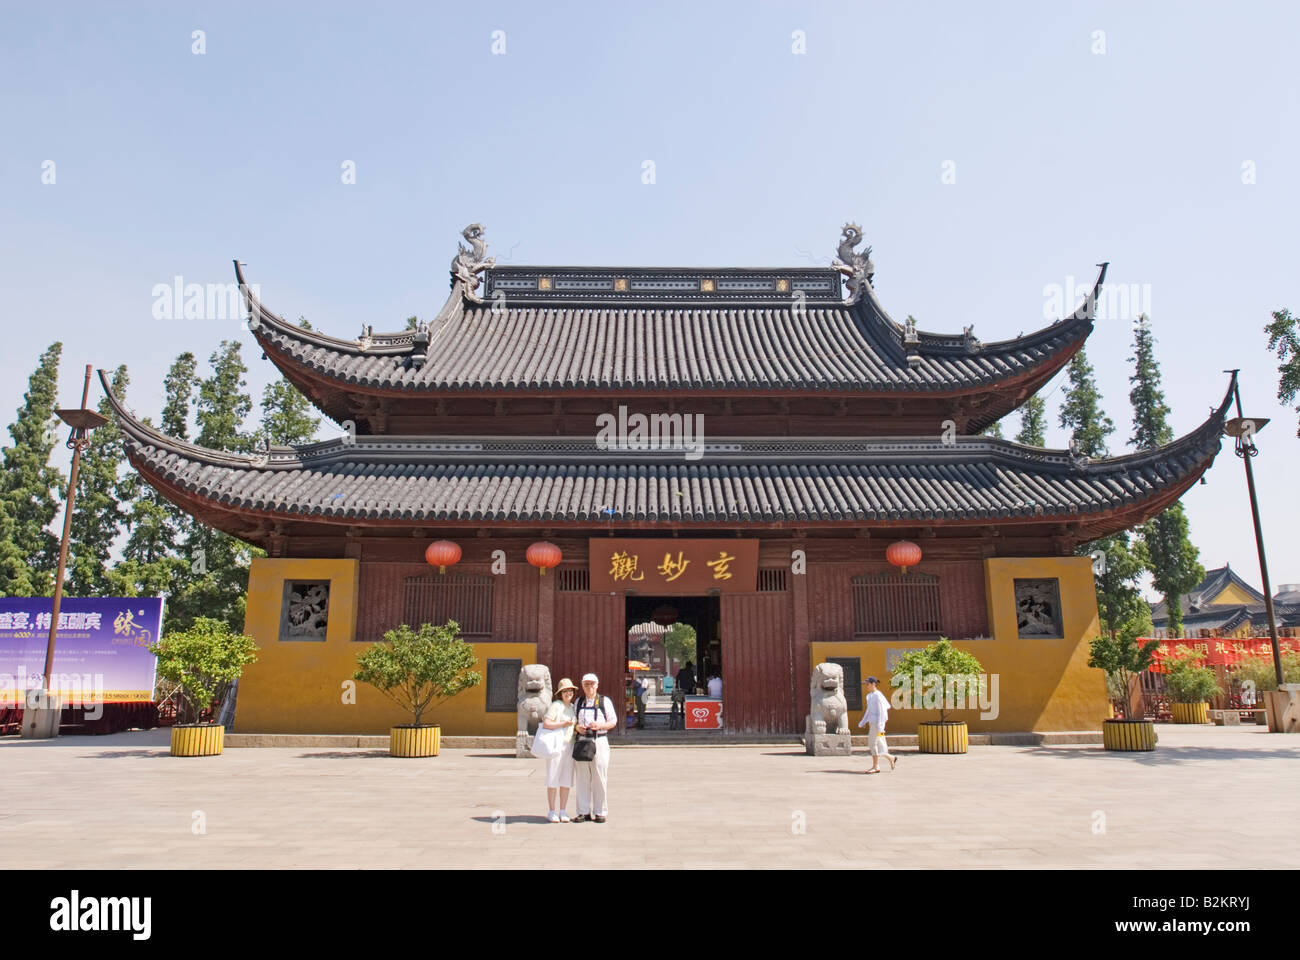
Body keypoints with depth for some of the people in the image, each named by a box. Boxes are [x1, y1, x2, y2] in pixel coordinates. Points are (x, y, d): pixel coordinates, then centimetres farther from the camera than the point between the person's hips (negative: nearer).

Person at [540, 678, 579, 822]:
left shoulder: (573, 707, 15)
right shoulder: (556, 705, -7)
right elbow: (546, 724, -17)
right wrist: (563, 724, -15)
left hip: (569, 746, 7)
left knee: (566, 780, 6)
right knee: (553, 779, -1)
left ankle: (563, 811, 13)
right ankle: (552, 812, 7)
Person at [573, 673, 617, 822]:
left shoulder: (605, 701, 6)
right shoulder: (578, 702, 15)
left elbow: (613, 721, 5)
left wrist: (600, 725, -13)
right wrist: (577, 727, -2)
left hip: (600, 741, -3)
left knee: (599, 778, -3)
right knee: (582, 779, 2)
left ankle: (600, 812, 5)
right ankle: (584, 811, 10)